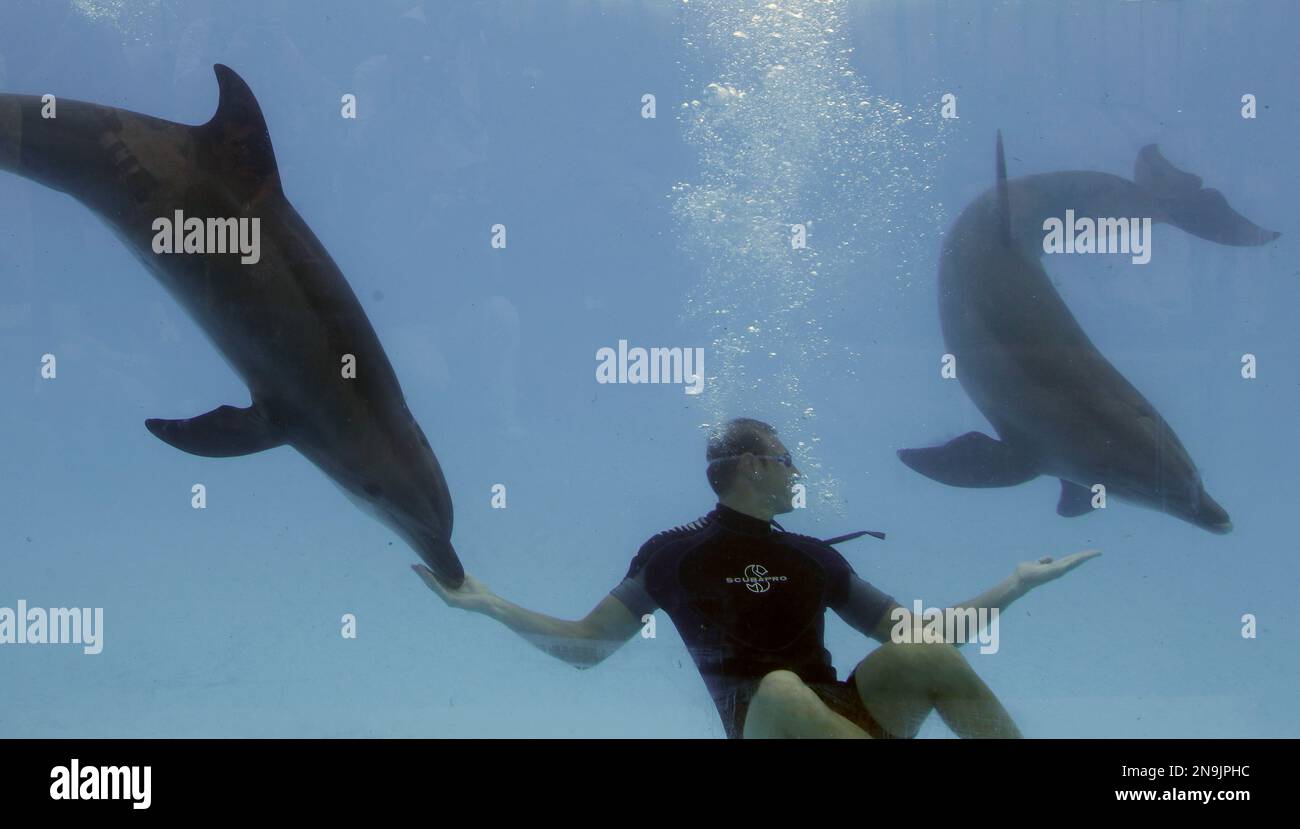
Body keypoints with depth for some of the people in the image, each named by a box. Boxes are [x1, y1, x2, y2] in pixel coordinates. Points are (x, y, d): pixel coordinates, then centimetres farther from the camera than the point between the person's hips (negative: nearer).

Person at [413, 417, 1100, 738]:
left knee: (928, 654, -23)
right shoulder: (676, 554, 8)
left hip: (845, 718, 4)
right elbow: (585, 646, 9)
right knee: (780, 689, -38)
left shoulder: (811, 557, 20)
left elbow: (910, 634, 23)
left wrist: (1018, 583, 22)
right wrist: (488, 604, -2)